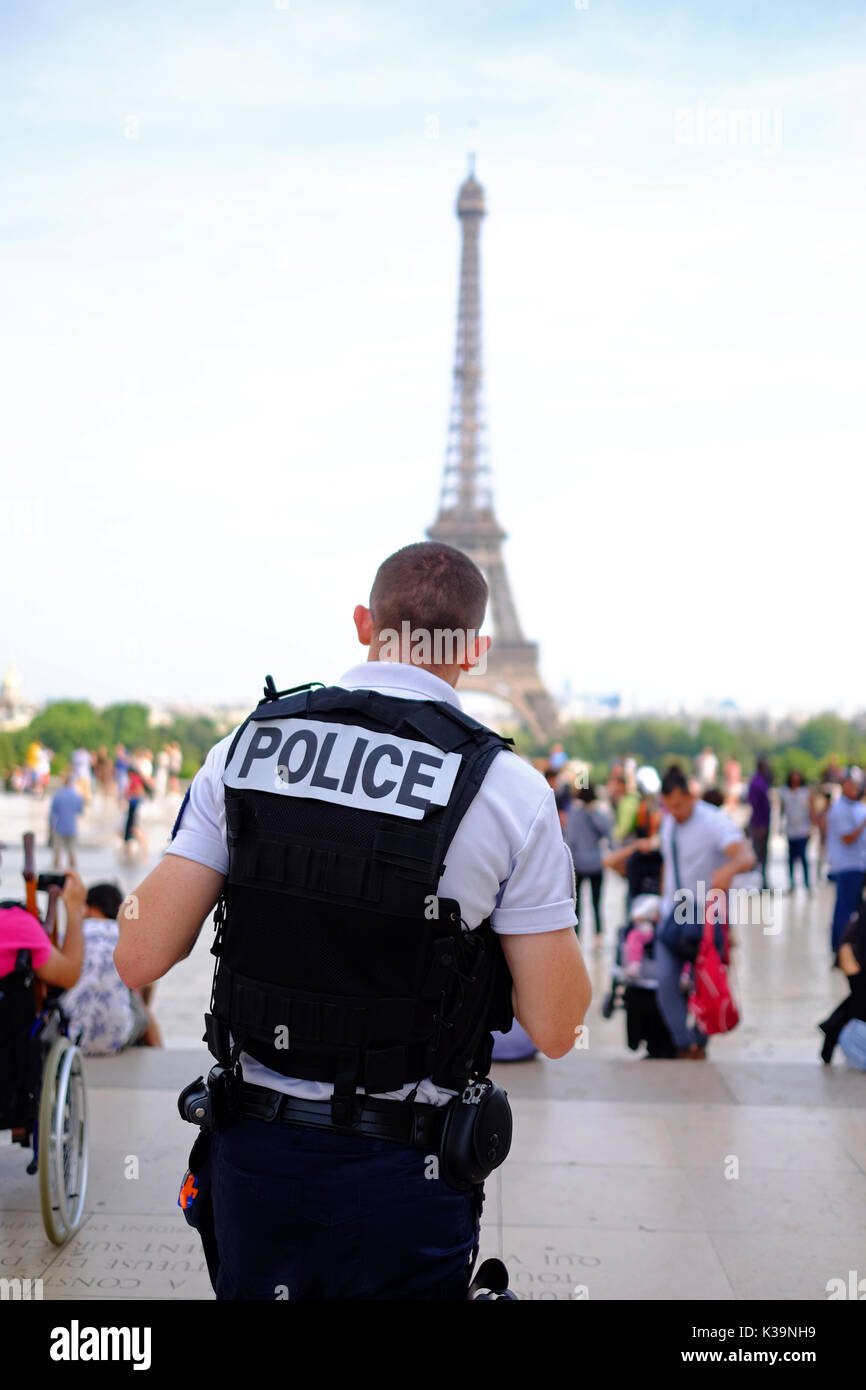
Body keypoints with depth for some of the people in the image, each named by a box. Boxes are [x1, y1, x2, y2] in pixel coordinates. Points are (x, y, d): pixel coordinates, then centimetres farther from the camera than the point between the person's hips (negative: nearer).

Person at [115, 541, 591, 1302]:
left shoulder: (245, 748, -4)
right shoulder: (508, 789, -12)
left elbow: (141, 958, -5)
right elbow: (556, 1027, -9)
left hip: (250, 1153, 3)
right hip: (401, 1176, -2)